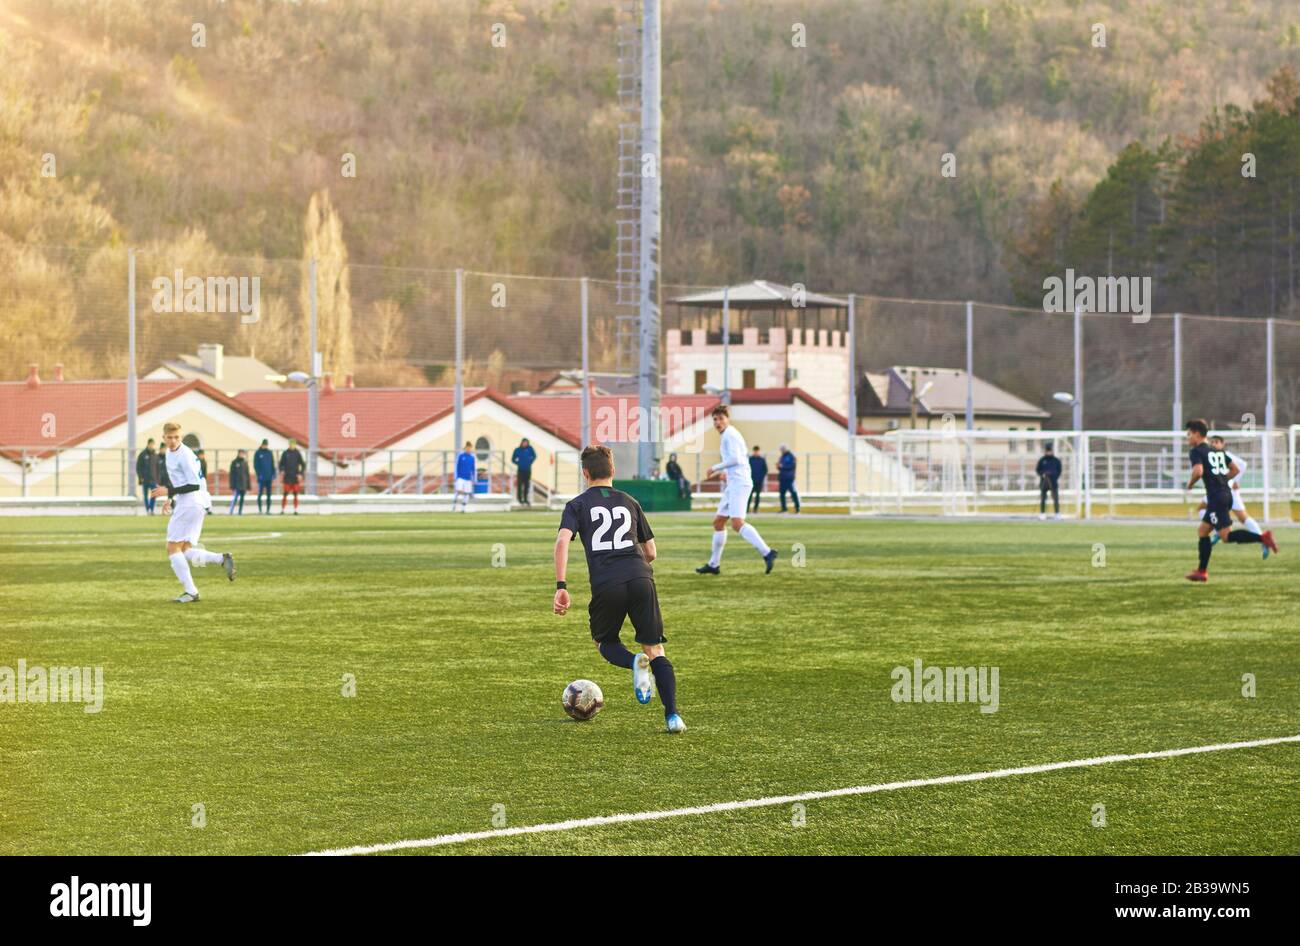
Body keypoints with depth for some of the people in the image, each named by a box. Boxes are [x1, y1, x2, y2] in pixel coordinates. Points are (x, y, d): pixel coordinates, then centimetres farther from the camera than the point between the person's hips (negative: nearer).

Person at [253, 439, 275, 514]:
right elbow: (255, 465, -3)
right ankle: (260, 509, 0)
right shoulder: (258, 453, 0)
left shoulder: (270, 453, 10)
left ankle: (268, 510, 7)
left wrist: (273, 476, 4)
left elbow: (273, 465, 12)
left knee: (269, 495, 4)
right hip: (261, 478, -3)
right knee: (260, 494, -4)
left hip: (269, 478, 3)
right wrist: (259, 474, -13)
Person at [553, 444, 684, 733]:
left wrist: (560, 587, -7)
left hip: (606, 585, -2)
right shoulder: (630, 503, 22)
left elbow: (562, 541, -4)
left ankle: (635, 662, -13)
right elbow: (651, 552, 26)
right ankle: (672, 714, -9)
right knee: (655, 651, 9)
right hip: (640, 578, 2)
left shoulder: (577, 504, 14)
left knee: (605, 642, 22)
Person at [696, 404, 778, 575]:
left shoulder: (730, 435, -8)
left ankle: (767, 552, -31)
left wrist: (716, 468, -8)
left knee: (737, 523, -23)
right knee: (718, 522, 14)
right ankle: (714, 565, 20)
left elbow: (735, 459, -19)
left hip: (739, 484, -11)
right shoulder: (730, 435, 22)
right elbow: (742, 457, 30)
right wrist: (727, 473, 21)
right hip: (733, 485, 11)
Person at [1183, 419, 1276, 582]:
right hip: (1226, 494, 9)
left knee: (1226, 535, -10)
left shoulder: (1196, 452, -6)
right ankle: (1202, 571, 15)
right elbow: (1235, 470, 20)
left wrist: (1190, 483, -4)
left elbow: (1198, 471, -23)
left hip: (1216, 497, -9)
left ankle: (1263, 537, -26)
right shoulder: (1217, 451, 19)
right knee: (1202, 530, 16)